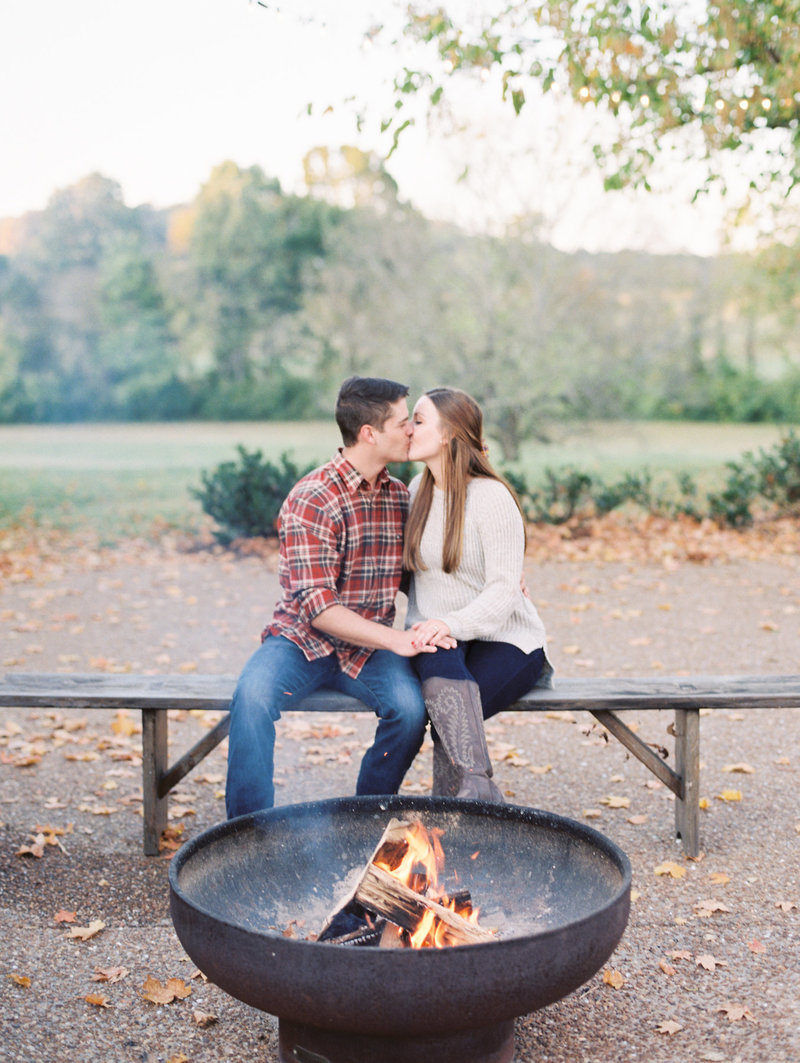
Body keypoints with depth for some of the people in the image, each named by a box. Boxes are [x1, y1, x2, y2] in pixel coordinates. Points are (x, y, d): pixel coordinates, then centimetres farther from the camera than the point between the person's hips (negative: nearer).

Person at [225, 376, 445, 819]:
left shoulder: (400, 496, 7)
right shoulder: (312, 499, -15)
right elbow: (317, 607, -21)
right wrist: (394, 638, -28)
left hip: (369, 649, 4)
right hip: (304, 640, -4)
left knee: (411, 707, -26)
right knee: (253, 696, -33)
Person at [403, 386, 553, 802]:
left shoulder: (492, 497, -9)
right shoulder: (417, 490, 12)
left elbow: (503, 591, -14)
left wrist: (453, 623, -31)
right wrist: (429, 628, -4)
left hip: (504, 637, -3)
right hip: (438, 636, 4)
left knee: (449, 714, -31)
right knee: (441, 664, -33)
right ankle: (479, 787, -44)